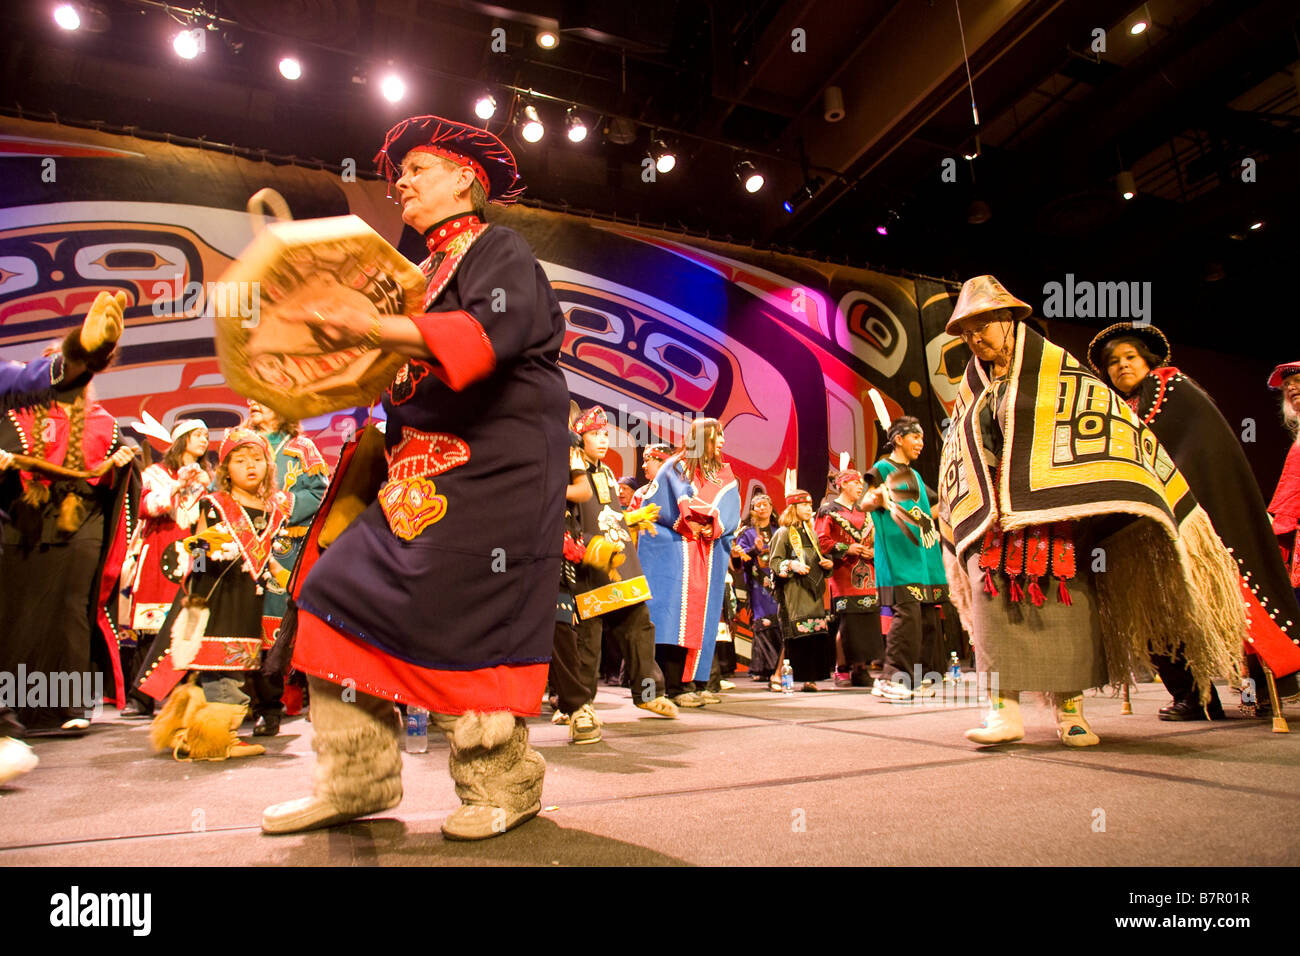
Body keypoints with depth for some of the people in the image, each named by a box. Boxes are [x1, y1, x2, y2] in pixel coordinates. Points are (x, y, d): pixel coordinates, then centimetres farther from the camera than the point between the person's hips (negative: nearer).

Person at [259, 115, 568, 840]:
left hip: (495, 473, -8)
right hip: (420, 473, 9)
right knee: (344, 594, 1)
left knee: (465, 624, -11)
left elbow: (485, 336, -21)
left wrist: (373, 329, -28)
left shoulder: (502, 252, 0)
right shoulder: (425, 274, 25)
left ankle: (505, 785, 7)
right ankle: (356, 779, 9)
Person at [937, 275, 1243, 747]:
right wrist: (958, 531, 17)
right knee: (992, 595, -12)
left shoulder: (1057, 371, 4)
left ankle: (1069, 708, 7)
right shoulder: (971, 391, 16)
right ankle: (1004, 707, -11)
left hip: (1052, 507, -2)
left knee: (1063, 600, -4)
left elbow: (1109, 420, -1)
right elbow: (958, 460, 20)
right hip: (992, 513, 3)